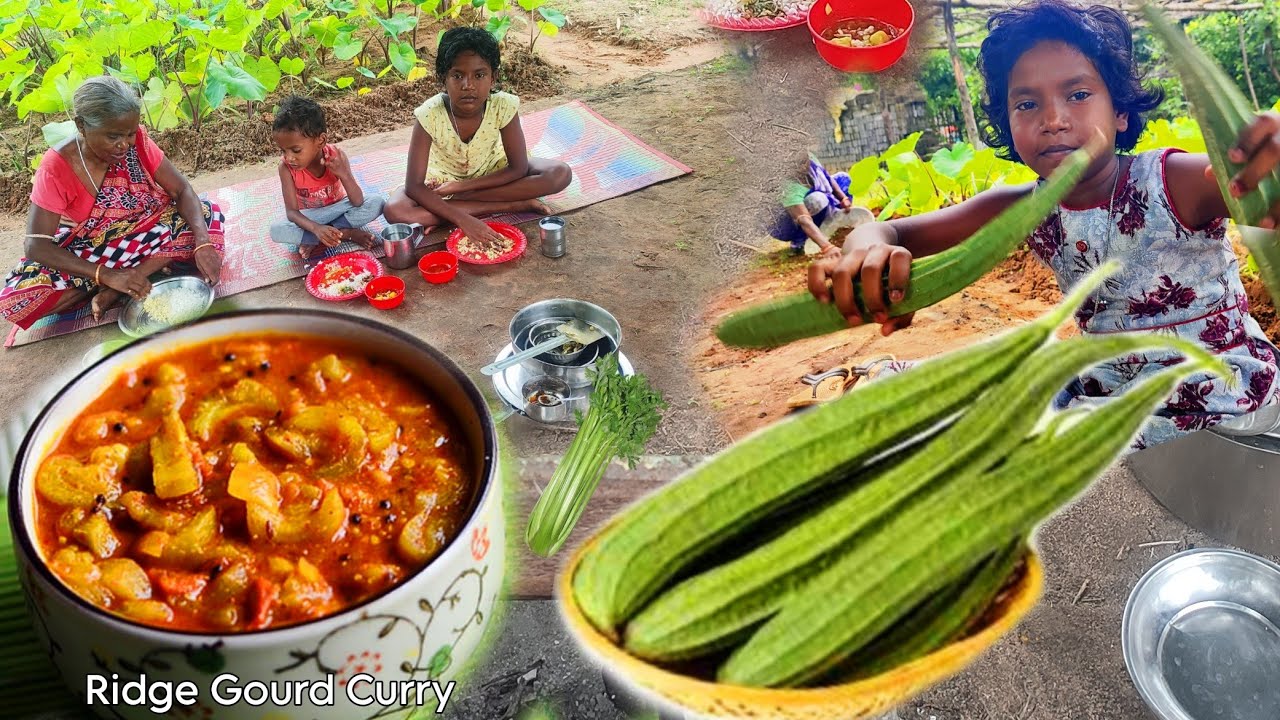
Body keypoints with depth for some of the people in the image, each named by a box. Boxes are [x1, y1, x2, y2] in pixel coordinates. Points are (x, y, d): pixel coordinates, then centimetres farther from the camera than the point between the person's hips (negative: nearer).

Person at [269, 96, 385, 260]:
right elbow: (291, 211, -24)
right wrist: (316, 228, -43)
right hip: (309, 215, -1)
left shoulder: (335, 156, -23)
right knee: (276, 230, -31)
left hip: (338, 207, 1)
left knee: (376, 203, -25)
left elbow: (358, 202, -24)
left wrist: (343, 174, -41)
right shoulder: (286, 166, -23)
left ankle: (314, 242, -22)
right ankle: (346, 233, -25)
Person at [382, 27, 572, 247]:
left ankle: (448, 208, -22)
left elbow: (519, 169, -20)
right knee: (395, 211, -32)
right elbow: (413, 186, -29)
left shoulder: (503, 106, -26)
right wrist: (462, 219, -42)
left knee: (561, 174, -24)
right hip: (442, 180, -2)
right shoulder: (430, 114, -29)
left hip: (492, 174, 2)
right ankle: (510, 205, -25)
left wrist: (461, 186, -26)